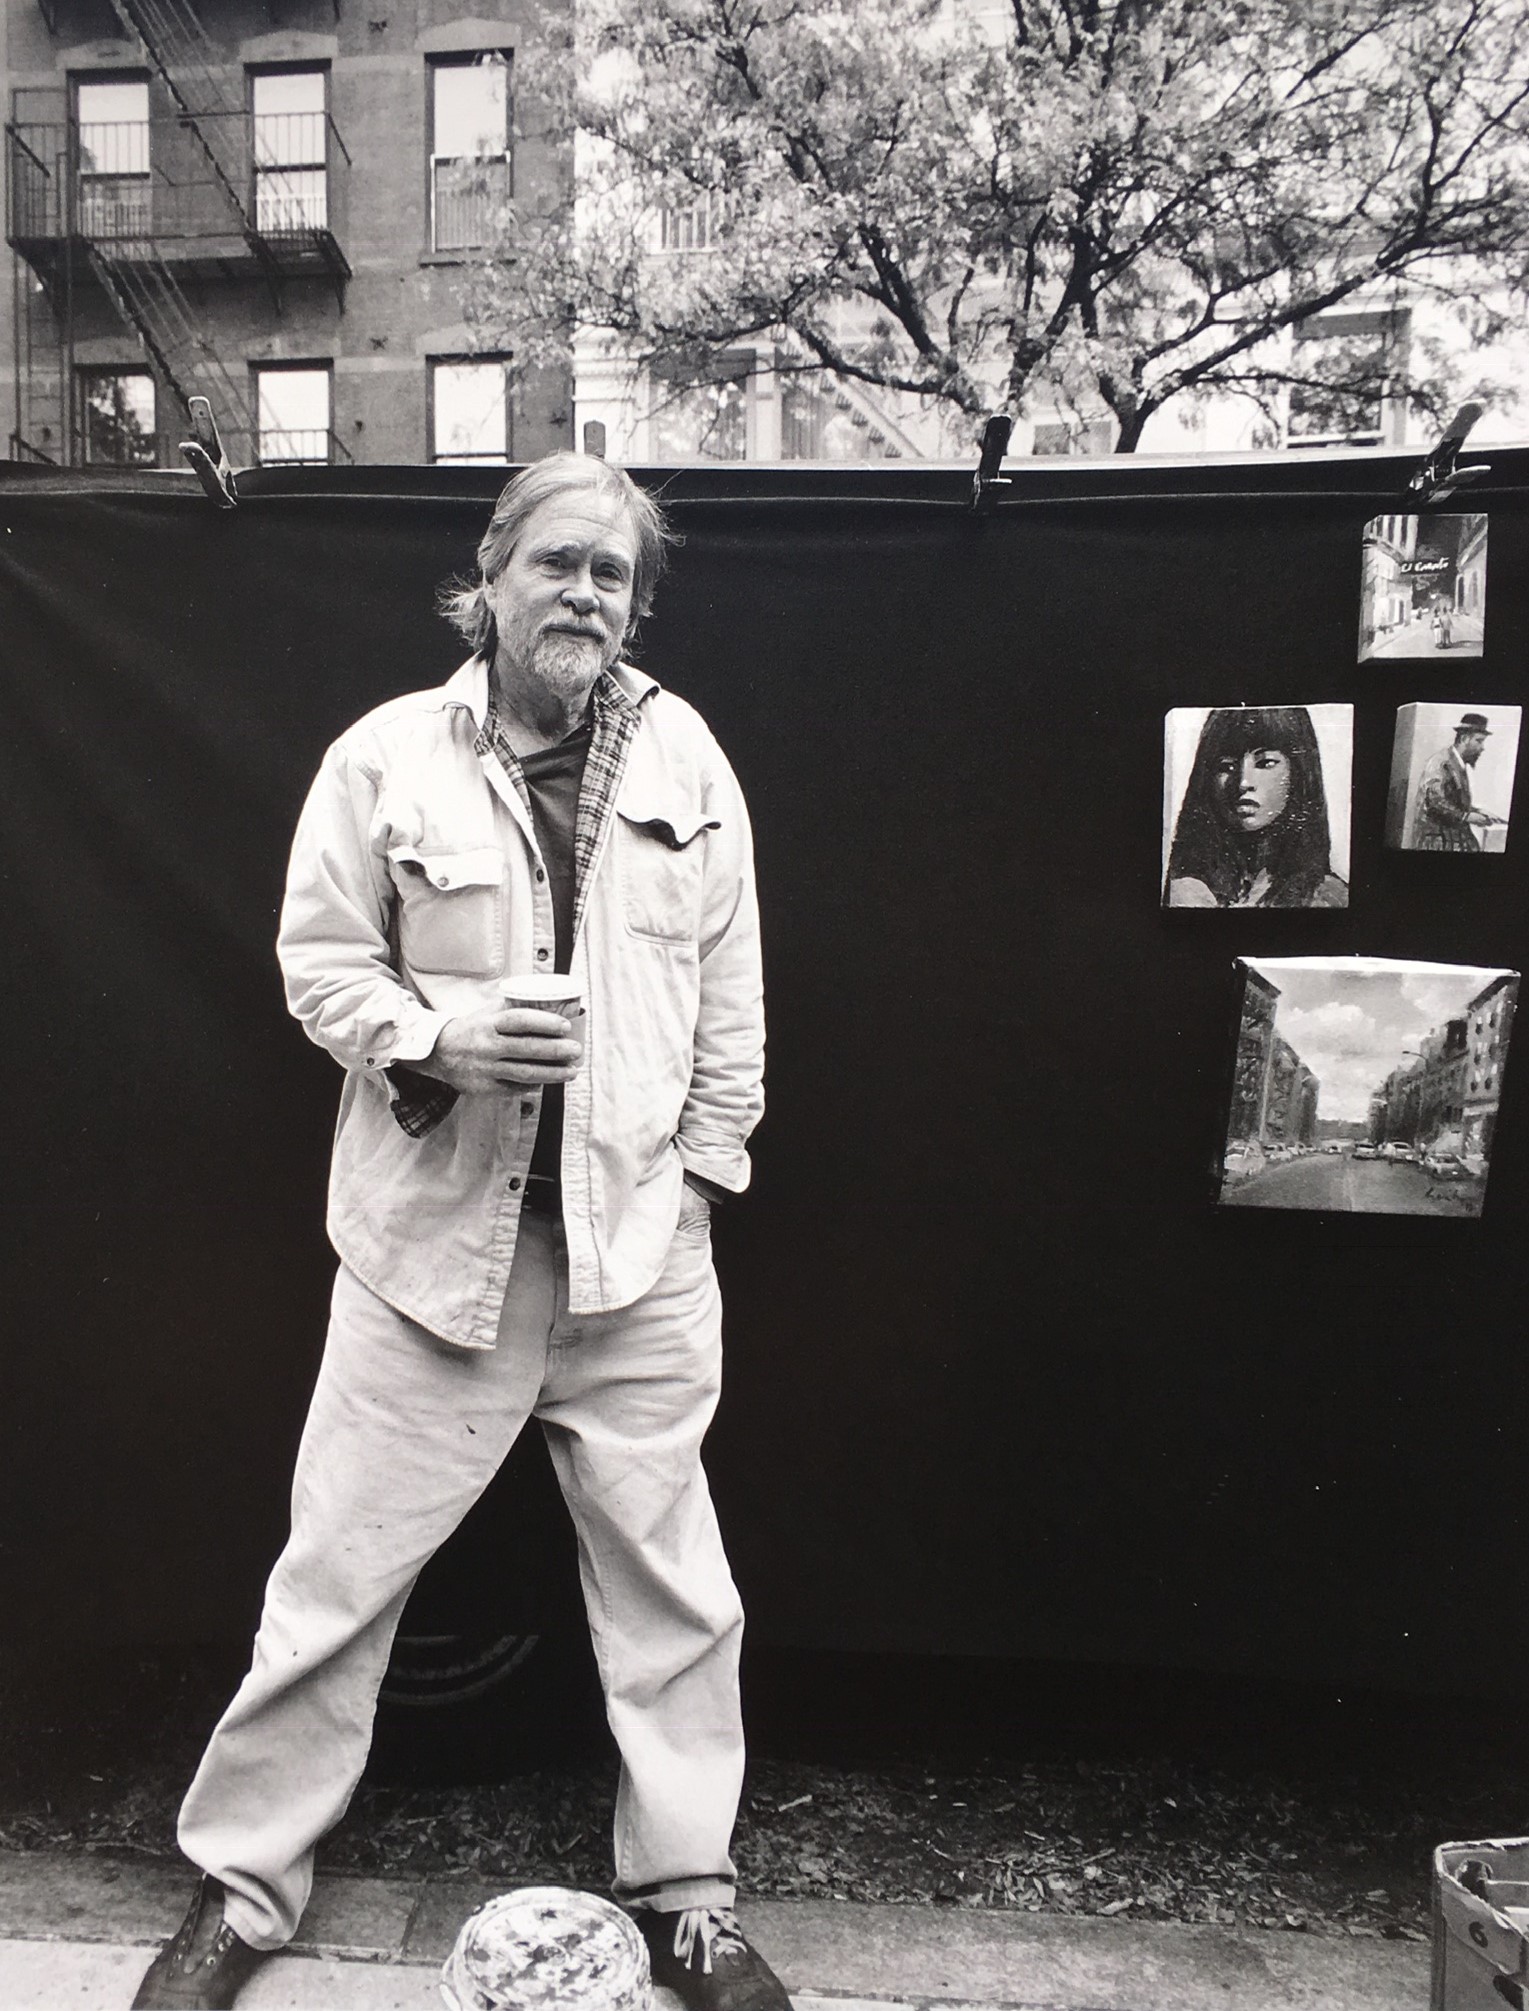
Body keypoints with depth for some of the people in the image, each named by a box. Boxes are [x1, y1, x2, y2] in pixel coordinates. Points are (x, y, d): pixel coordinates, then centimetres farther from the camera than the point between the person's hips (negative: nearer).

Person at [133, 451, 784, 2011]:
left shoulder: (682, 756, 4)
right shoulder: (386, 757, -1)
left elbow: (728, 986, 7)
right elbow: (319, 961, 3)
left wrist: (705, 1160, 4)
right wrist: (436, 1033, -15)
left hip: (636, 1238, 2)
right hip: (436, 1227, -1)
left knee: (670, 1578, 11)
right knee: (339, 1570, 10)